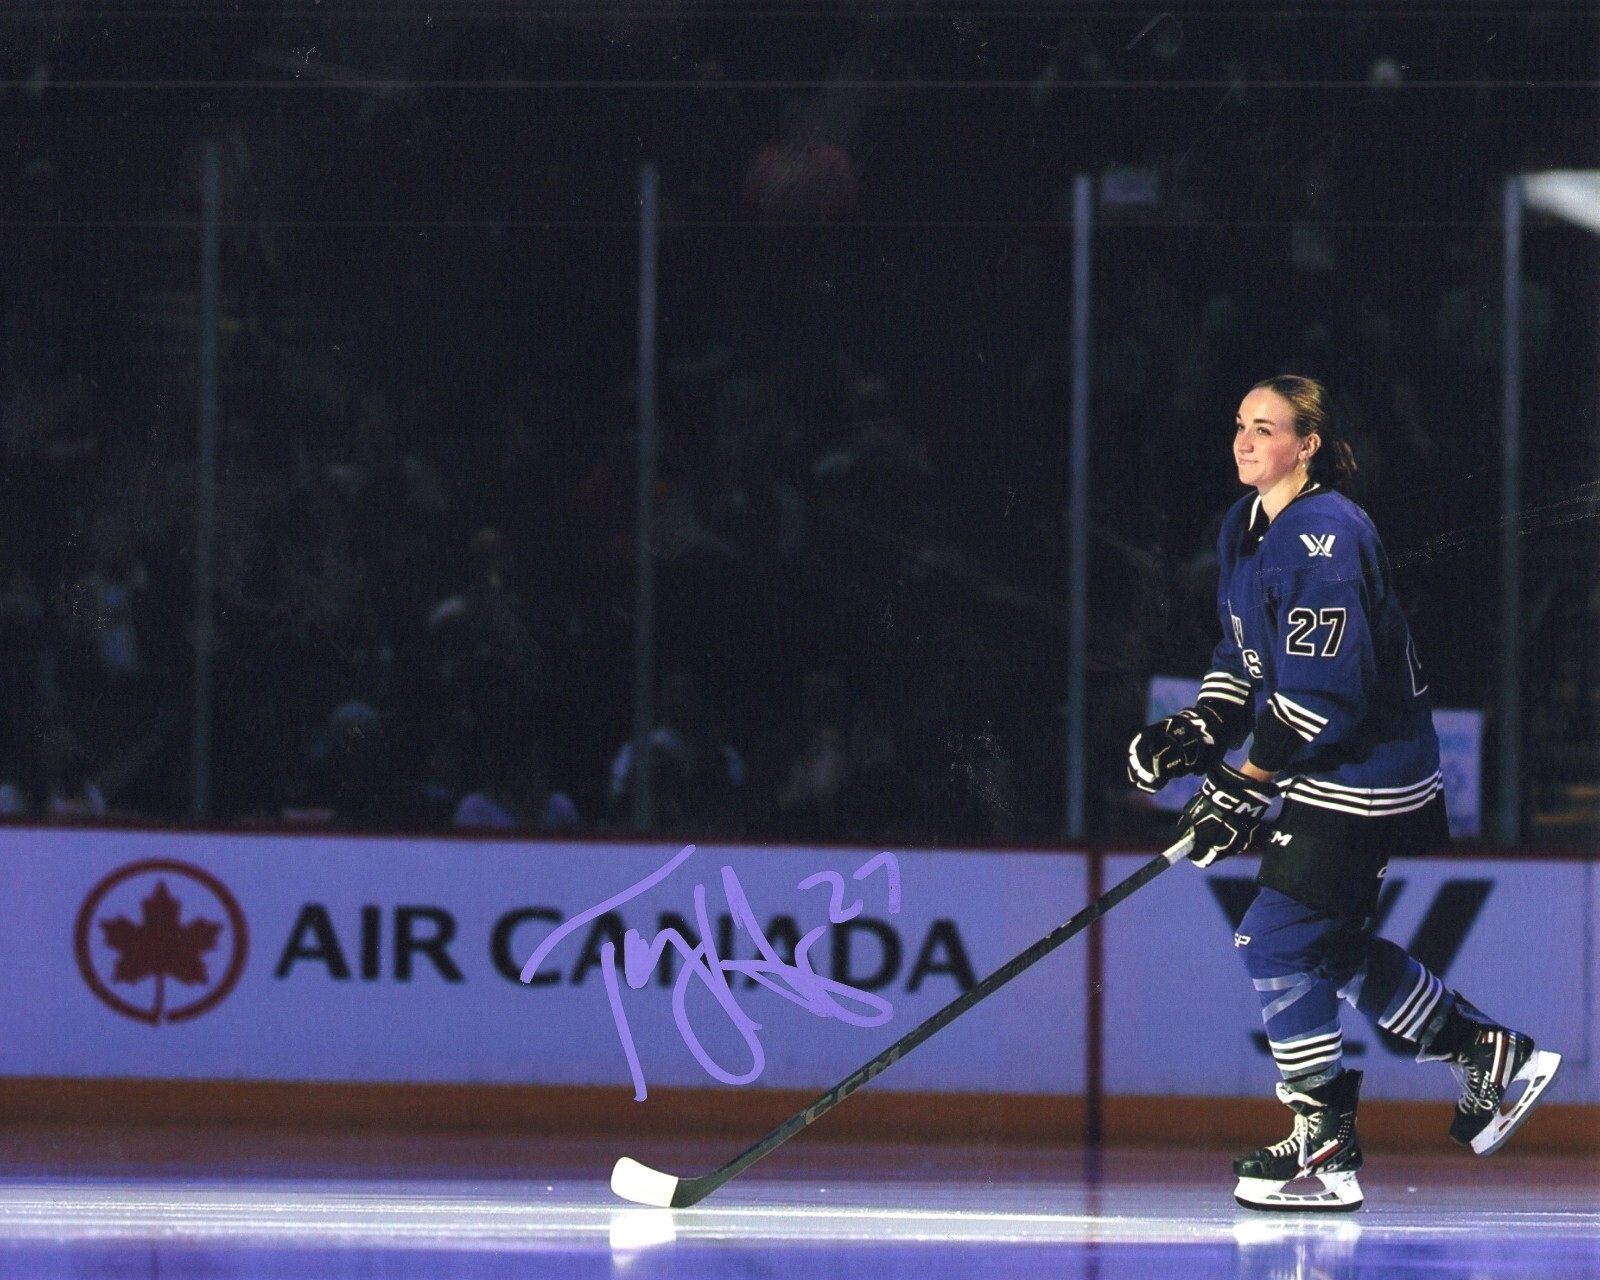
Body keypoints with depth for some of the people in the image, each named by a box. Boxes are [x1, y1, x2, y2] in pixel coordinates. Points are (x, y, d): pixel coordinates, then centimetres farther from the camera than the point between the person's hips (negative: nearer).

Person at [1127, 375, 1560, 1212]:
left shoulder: (1323, 538, -23)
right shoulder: (1245, 526, 9)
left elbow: (1324, 689, -27)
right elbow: (1244, 654, 18)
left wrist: (1245, 786, -24)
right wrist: (1200, 728, 0)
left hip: (1364, 775, -10)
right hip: (1325, 770, 10)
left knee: (1277, 939, -11)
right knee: (1335, 946, 16)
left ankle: (1324, 1150, -3)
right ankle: (1490, 1057, 31)